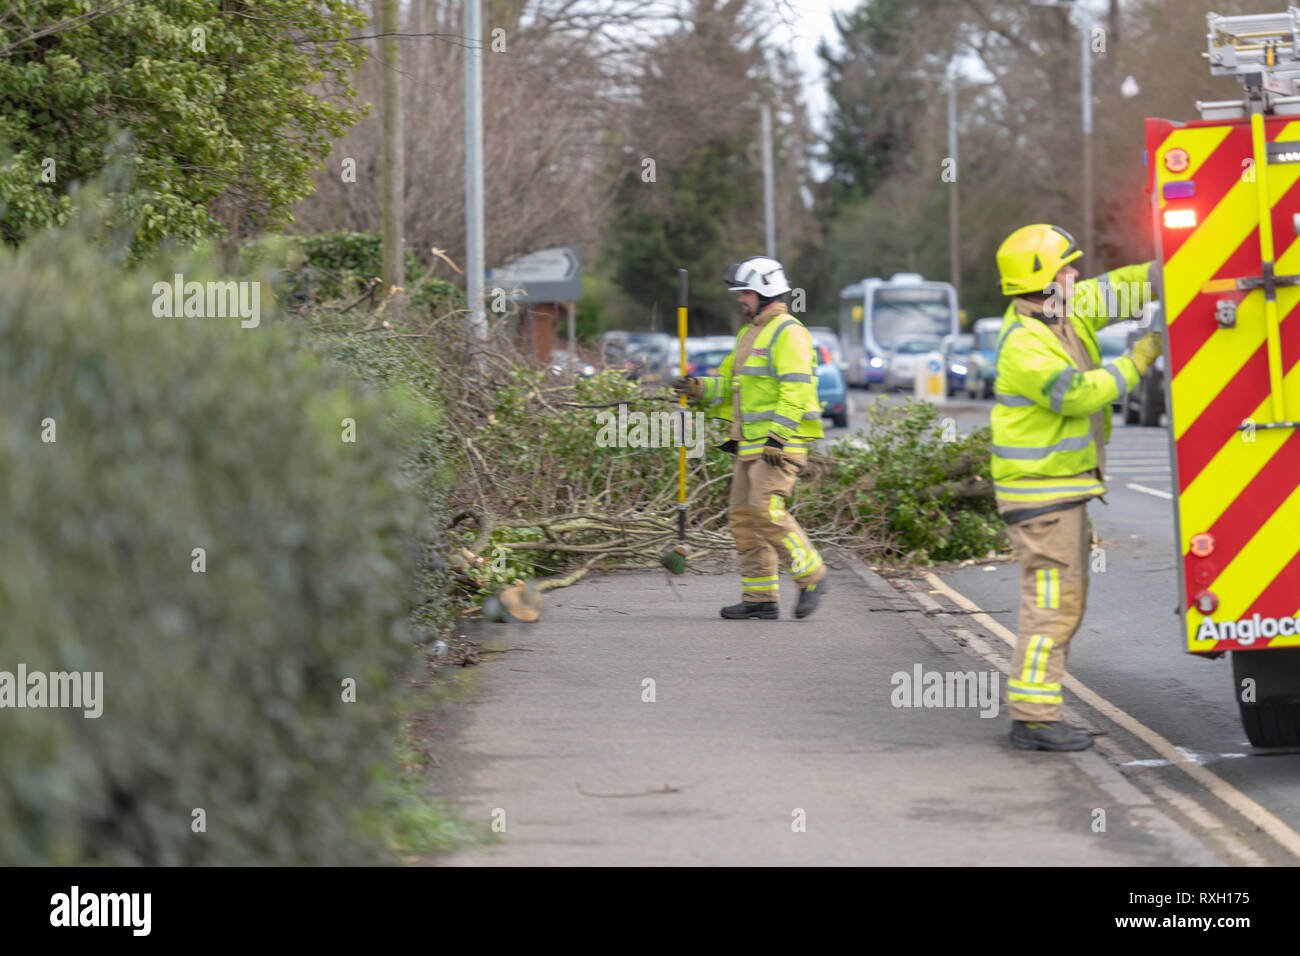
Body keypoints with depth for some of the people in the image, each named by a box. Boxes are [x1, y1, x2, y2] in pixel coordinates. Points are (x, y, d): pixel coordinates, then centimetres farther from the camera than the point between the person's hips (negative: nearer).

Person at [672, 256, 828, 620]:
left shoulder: (787, 333, -10)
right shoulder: (749, 334, 21)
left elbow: (796, 390, -19)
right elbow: (729, 381, 23)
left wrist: (778, 437, -25)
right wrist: (699, 388, 2)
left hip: (780, 444, -10)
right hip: (751, 444, 10)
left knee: (767, 510, -19)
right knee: (743, 516, 6)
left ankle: (811, 576, -4)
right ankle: (760, 599, 8)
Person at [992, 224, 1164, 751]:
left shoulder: (1063, 313, 7)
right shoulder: (1025, 344, -20)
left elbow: (1113, 290, 15)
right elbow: (1079, 393, -27)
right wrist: (1140, 358, -19)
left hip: (1063, 487, 10)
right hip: (1041, 493, -10)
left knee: (1065, 600, 13)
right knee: (1051, 603, -9)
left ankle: (1035, 711, 17)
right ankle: (1032, 719, -6)